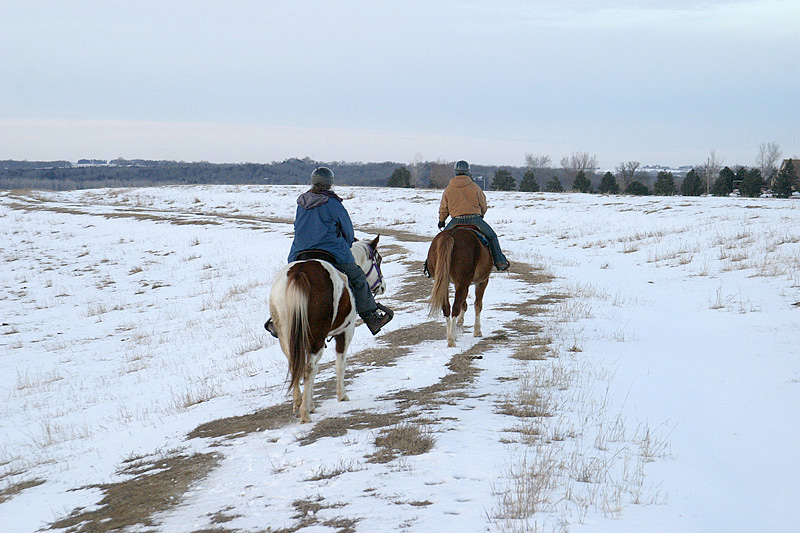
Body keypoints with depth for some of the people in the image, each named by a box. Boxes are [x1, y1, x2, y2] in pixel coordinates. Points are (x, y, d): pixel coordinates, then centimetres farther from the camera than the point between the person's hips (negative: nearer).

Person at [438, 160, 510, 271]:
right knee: (492, 237, 13)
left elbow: (443, 208, 11)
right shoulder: (474, 187, 0)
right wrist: (481, 215, 28)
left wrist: (441, 220, 27)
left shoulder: (448, 189, 4)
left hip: (456, 220, 1)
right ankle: (500, 262, 9)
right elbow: (483, 205, 8)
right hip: (474, 219, -1)